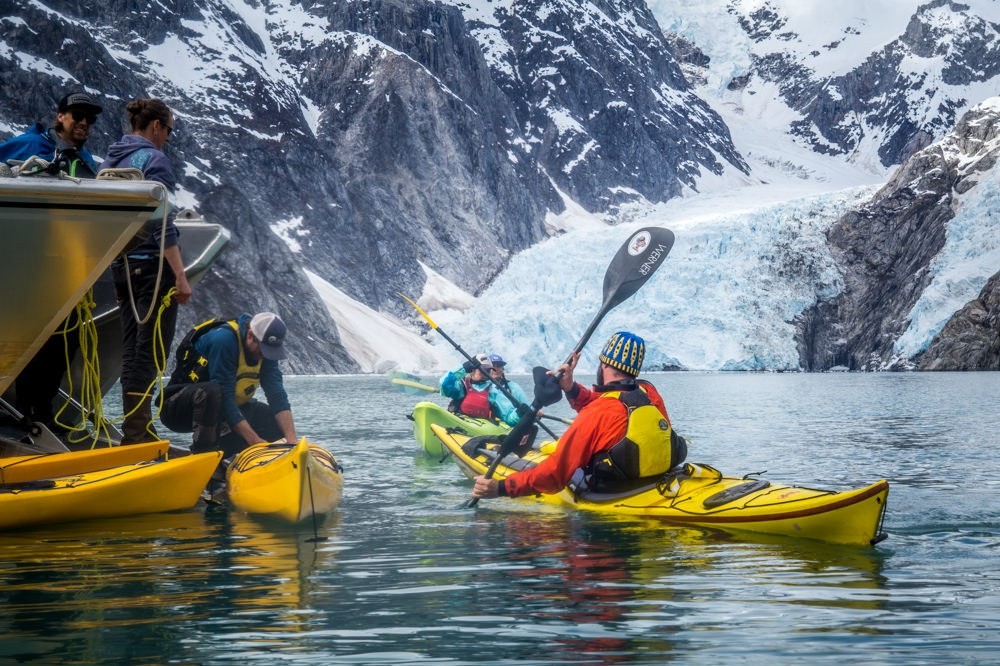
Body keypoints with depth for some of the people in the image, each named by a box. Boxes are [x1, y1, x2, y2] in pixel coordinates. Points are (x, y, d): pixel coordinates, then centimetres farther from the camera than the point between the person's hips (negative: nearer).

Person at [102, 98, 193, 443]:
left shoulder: (111, 159, 13)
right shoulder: (153, 159, -11)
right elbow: (162, 224, -18)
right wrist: (181, 276, -17)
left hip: (121, 264, 8)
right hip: (152, 264, -8)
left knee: (132, 350, 12)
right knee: (151, 349, -6)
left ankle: (134, 433, 15)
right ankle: (139, 435, -9)